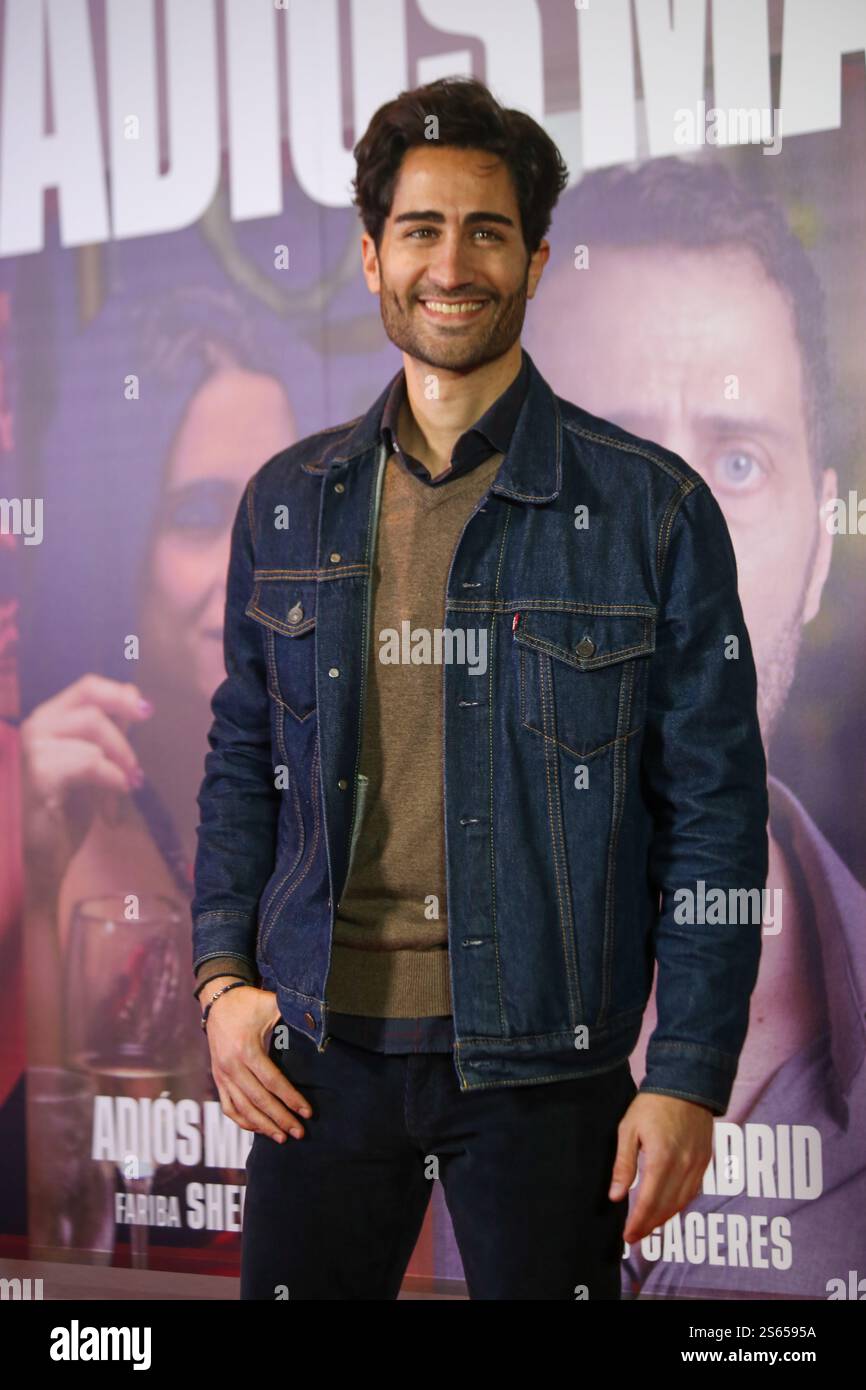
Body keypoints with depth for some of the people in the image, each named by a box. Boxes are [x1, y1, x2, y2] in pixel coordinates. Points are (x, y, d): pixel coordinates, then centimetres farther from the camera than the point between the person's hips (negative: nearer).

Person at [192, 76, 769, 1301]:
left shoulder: (651, 508, -4)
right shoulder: (289, 502, 7)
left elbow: (714, 814, -3)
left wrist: (690, 1075, -8)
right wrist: (224, 976, 3)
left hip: (543, 1063, -3)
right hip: (319, 1054, 3)